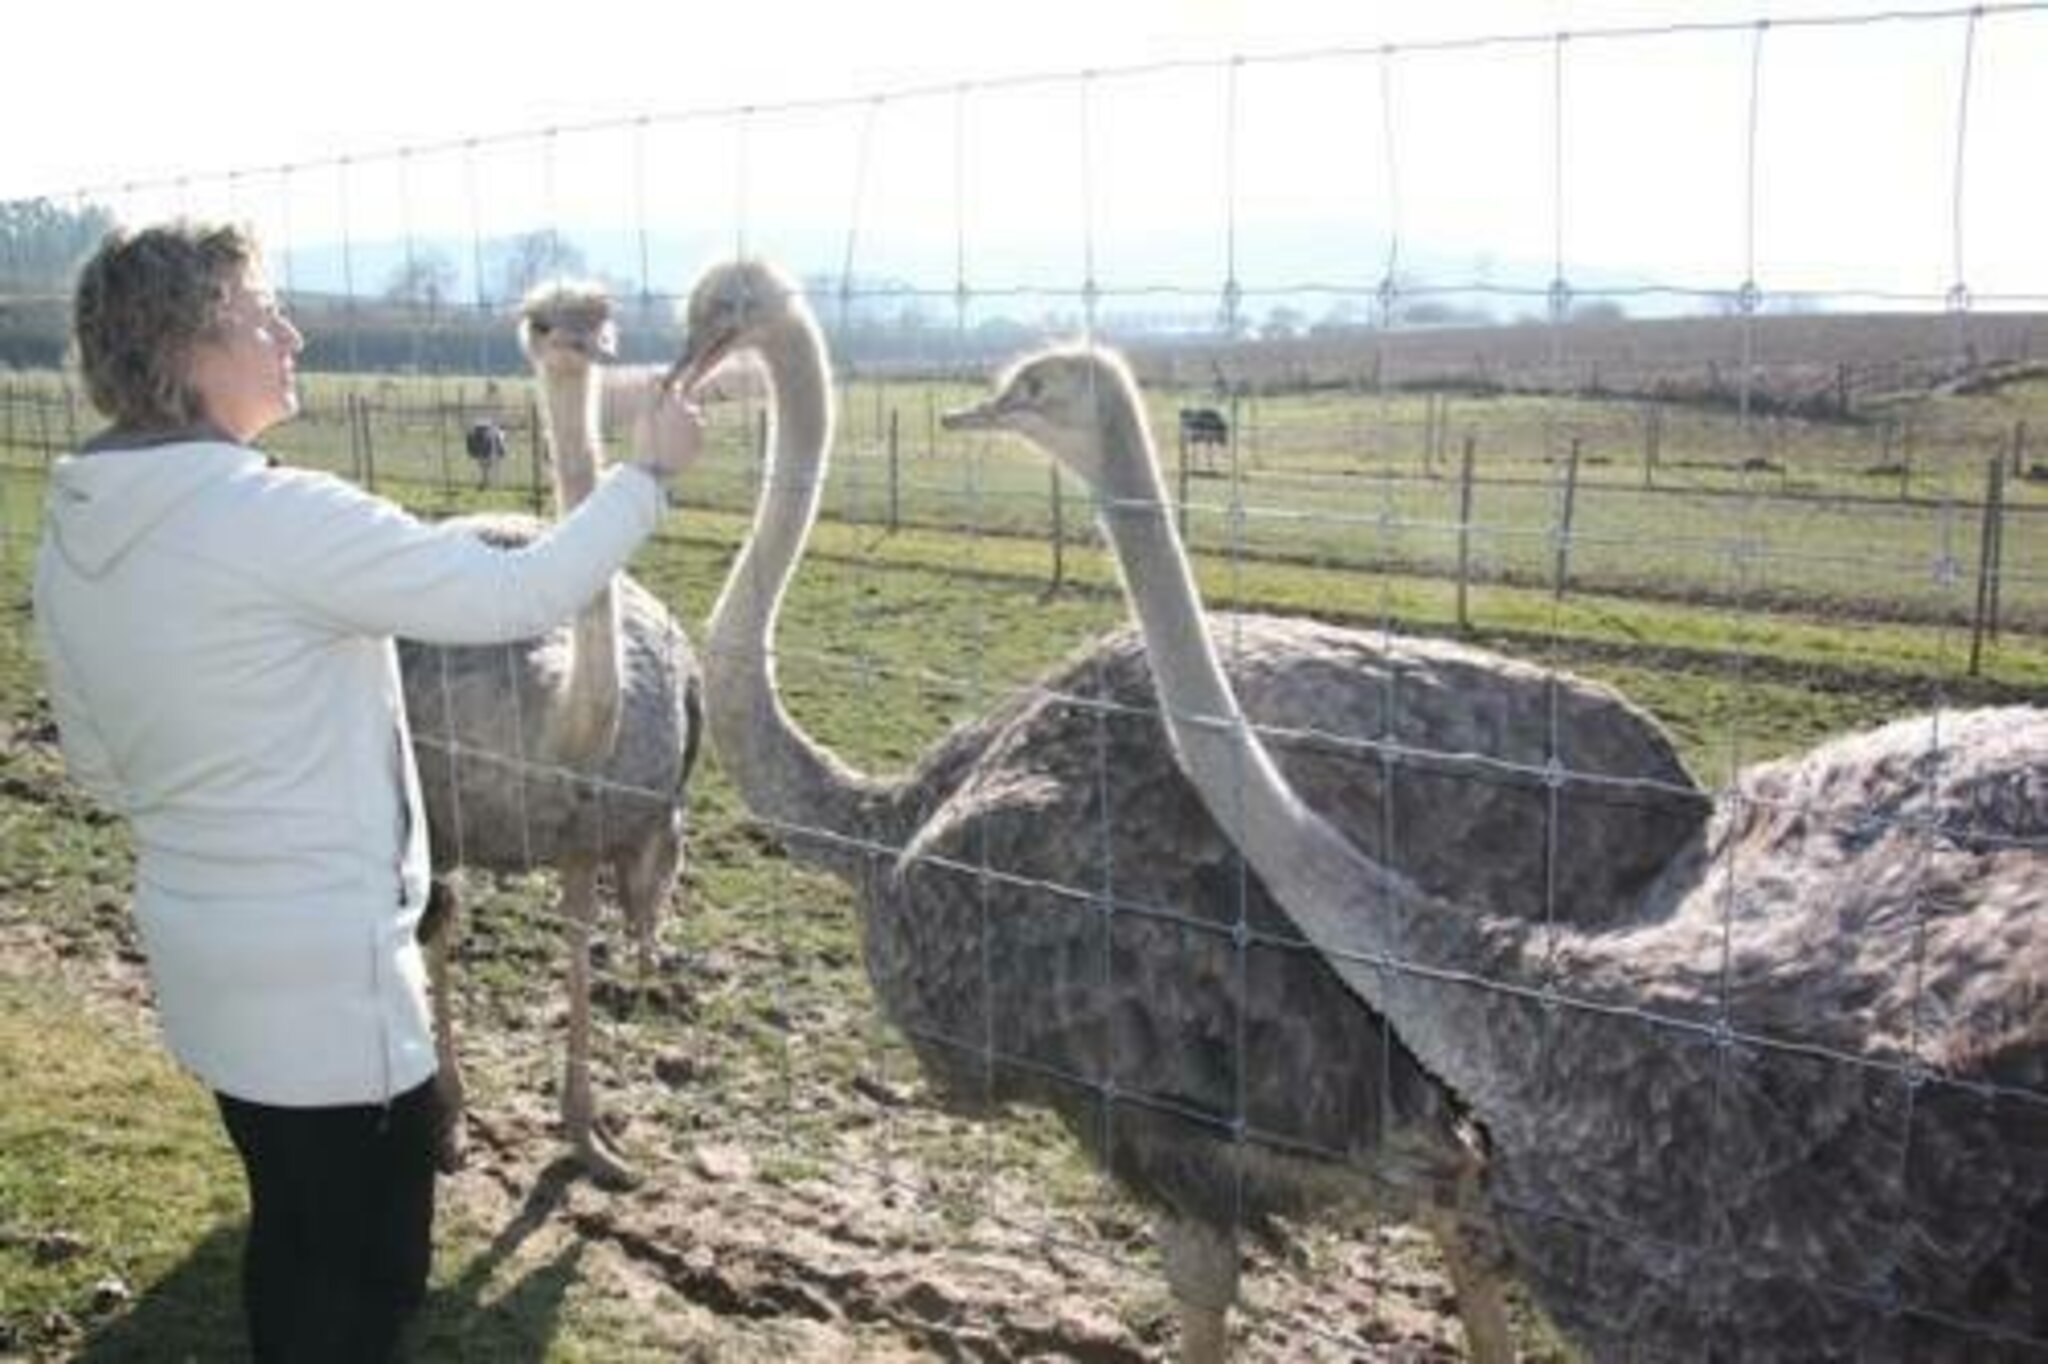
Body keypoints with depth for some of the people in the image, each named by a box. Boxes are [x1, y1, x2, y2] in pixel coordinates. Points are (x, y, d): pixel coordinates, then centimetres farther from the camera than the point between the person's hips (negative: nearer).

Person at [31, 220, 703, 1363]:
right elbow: (517, 596, -20)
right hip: (322, 965, -8)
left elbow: (97, 765, 12)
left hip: (203, 942, 9)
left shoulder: (72, 537, 3)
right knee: (369, 1265, 8)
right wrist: (650, 473, -8)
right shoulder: (273, 516, -23)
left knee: (296, 1233, 24)